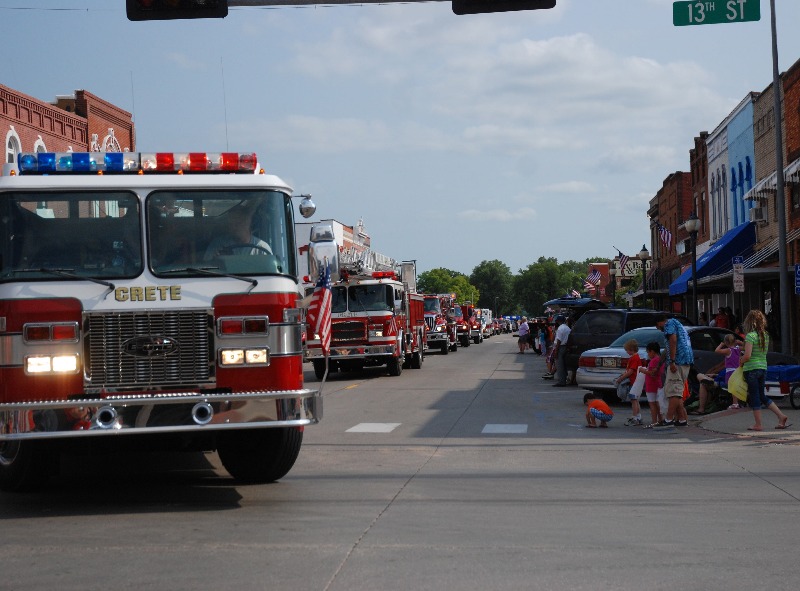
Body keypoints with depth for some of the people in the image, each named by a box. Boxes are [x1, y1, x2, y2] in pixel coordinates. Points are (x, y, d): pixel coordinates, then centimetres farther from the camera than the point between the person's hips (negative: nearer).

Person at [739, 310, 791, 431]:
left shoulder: (750, 336, -15)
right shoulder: (765, 336, 9)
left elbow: (747, 355, -20)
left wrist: (741, 363, 0)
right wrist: (744, 358, 13)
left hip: (751, 369, -7)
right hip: (763, 368, 7)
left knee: (754, 397, 1)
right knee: (762, 396, 17)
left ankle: (758, 424, 6)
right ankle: (781, 416, 9)